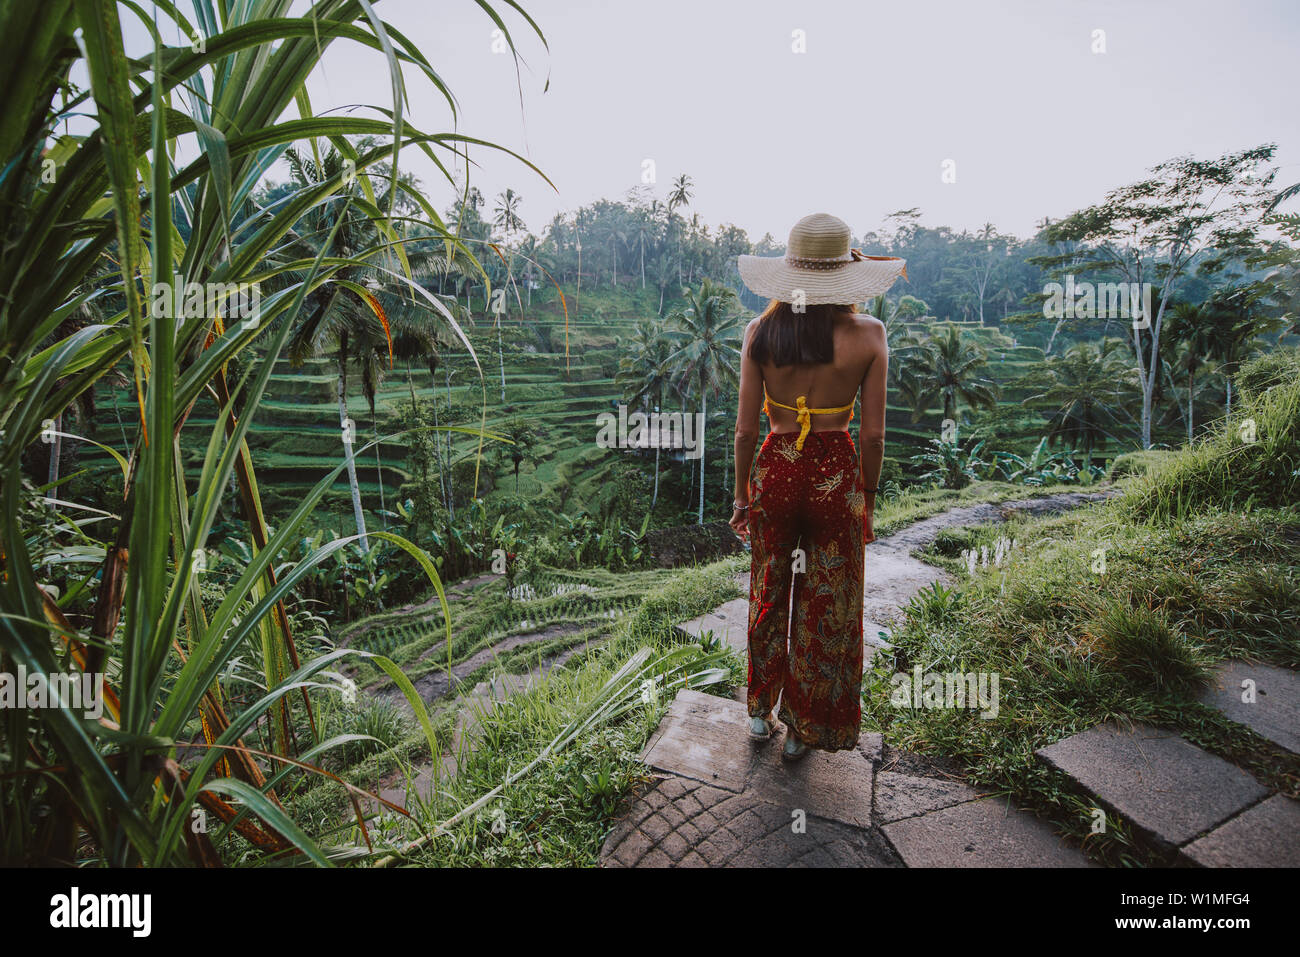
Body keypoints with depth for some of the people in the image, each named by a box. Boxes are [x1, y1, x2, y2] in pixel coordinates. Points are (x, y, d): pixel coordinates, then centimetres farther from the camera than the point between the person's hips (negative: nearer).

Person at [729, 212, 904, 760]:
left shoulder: (761, 331, -6)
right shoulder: (867, 334, -8)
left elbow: (745, 428, -5)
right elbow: (872, 434, -7)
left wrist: (742, 496, 7)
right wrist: (868, 499, 7)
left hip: (774, 470, 2)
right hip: (836, 474, -1)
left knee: (769, 597, 21)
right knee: (826, 609, 15)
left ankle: (761, 712, 37)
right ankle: (804, 730, 31)